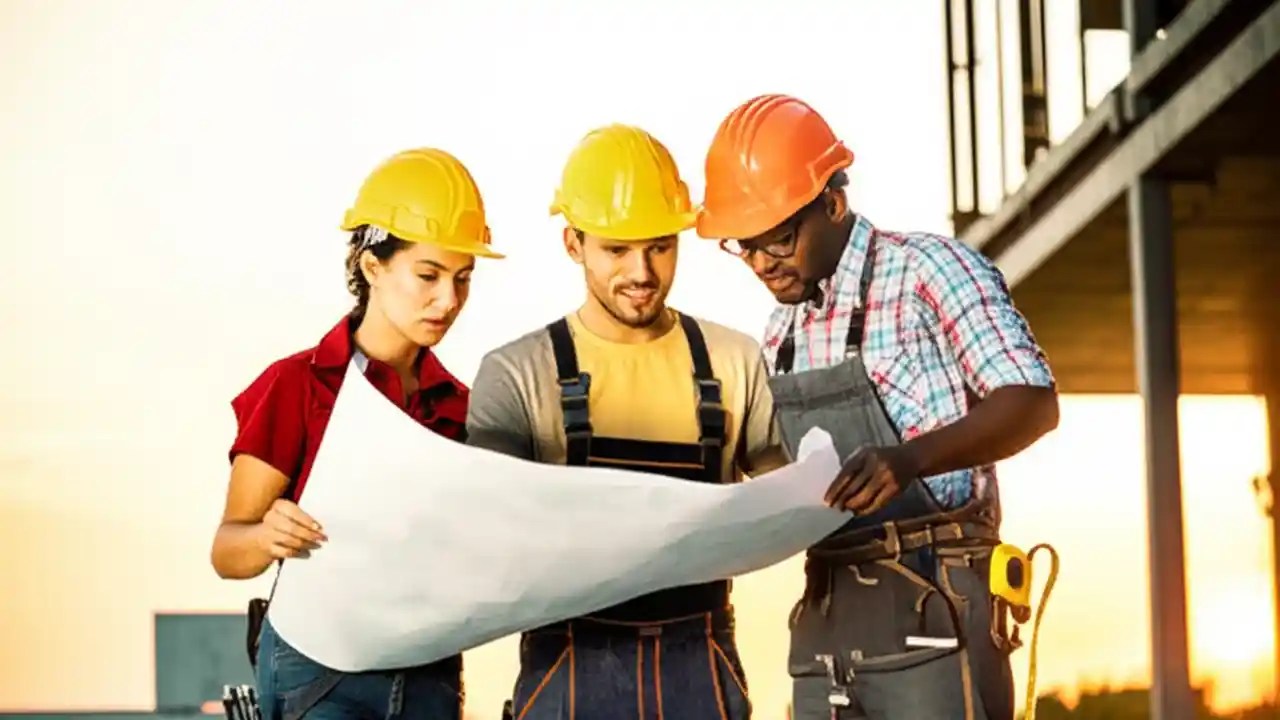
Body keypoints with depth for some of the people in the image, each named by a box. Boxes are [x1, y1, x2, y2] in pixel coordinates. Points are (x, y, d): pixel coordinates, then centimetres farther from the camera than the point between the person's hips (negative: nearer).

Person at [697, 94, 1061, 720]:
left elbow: (1032, 404, -14)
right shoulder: (780, 333, 16)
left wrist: (910, 459, -29)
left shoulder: (928, 270, -6)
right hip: (826, 622, 7)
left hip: (933, 609, -7)